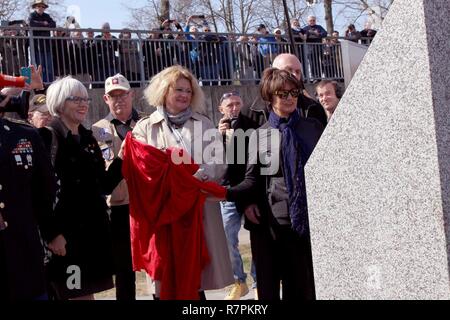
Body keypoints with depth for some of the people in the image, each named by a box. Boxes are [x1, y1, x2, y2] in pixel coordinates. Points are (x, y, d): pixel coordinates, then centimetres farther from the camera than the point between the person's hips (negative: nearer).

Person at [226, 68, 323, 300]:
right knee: (268, 285, 2)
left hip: (305, 217, 1)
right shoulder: (259, 135, 8)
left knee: (303, 285, 4)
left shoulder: (313, 128, 10)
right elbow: (252, 180, 2)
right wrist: (226, 193, -17)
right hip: (270, 220, 0)